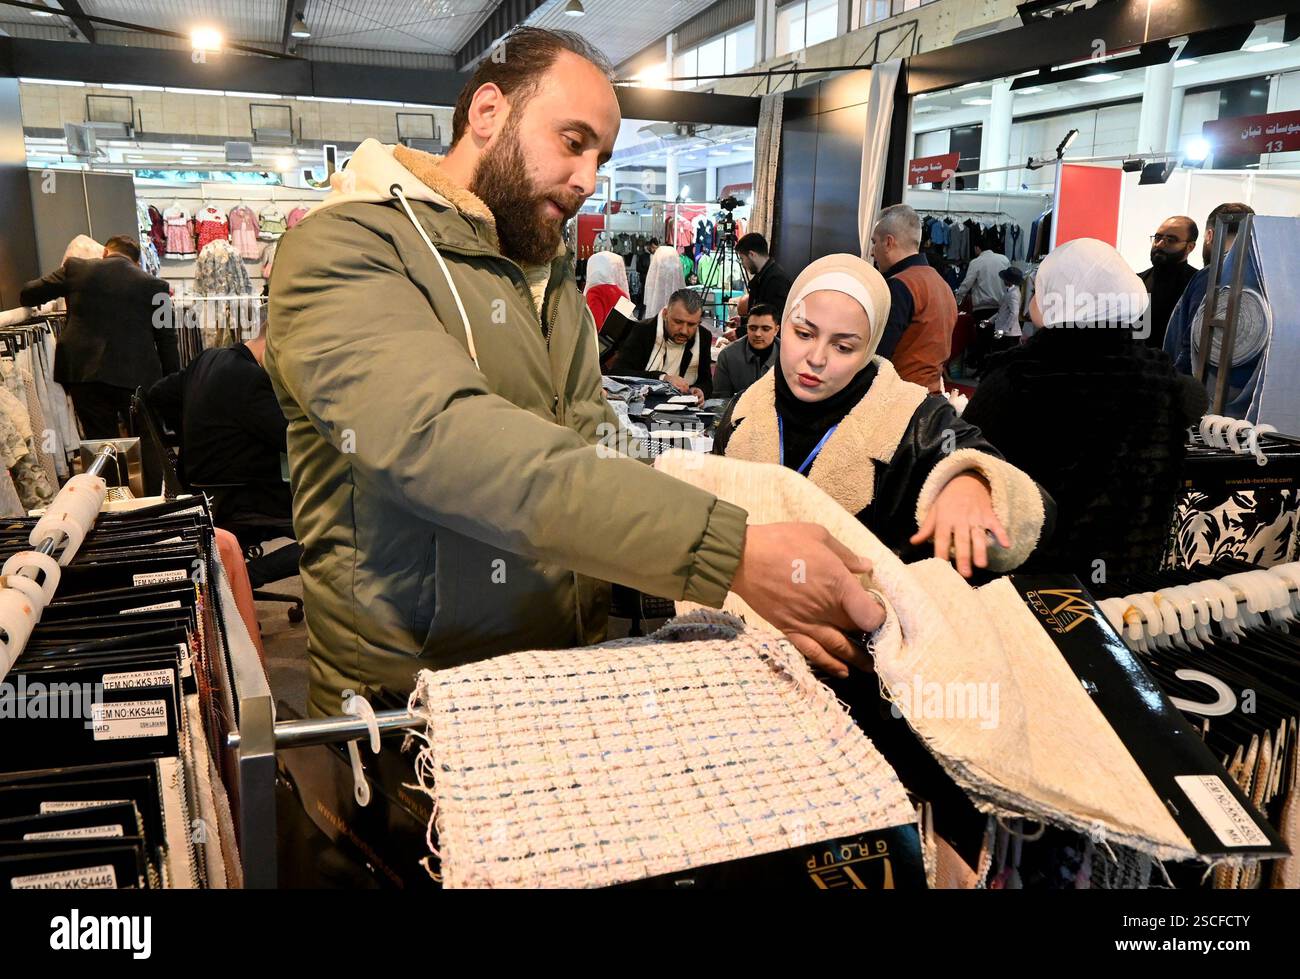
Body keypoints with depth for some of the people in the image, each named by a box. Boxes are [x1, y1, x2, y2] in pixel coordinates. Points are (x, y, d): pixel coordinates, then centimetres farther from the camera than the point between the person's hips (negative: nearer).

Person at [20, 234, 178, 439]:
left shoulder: (76, 268, 6)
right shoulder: (155, 285, 3)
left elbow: (28, 295, 15)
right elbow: (167, 341, 3)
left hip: (85, 373, 1)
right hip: (136, 376, -1)